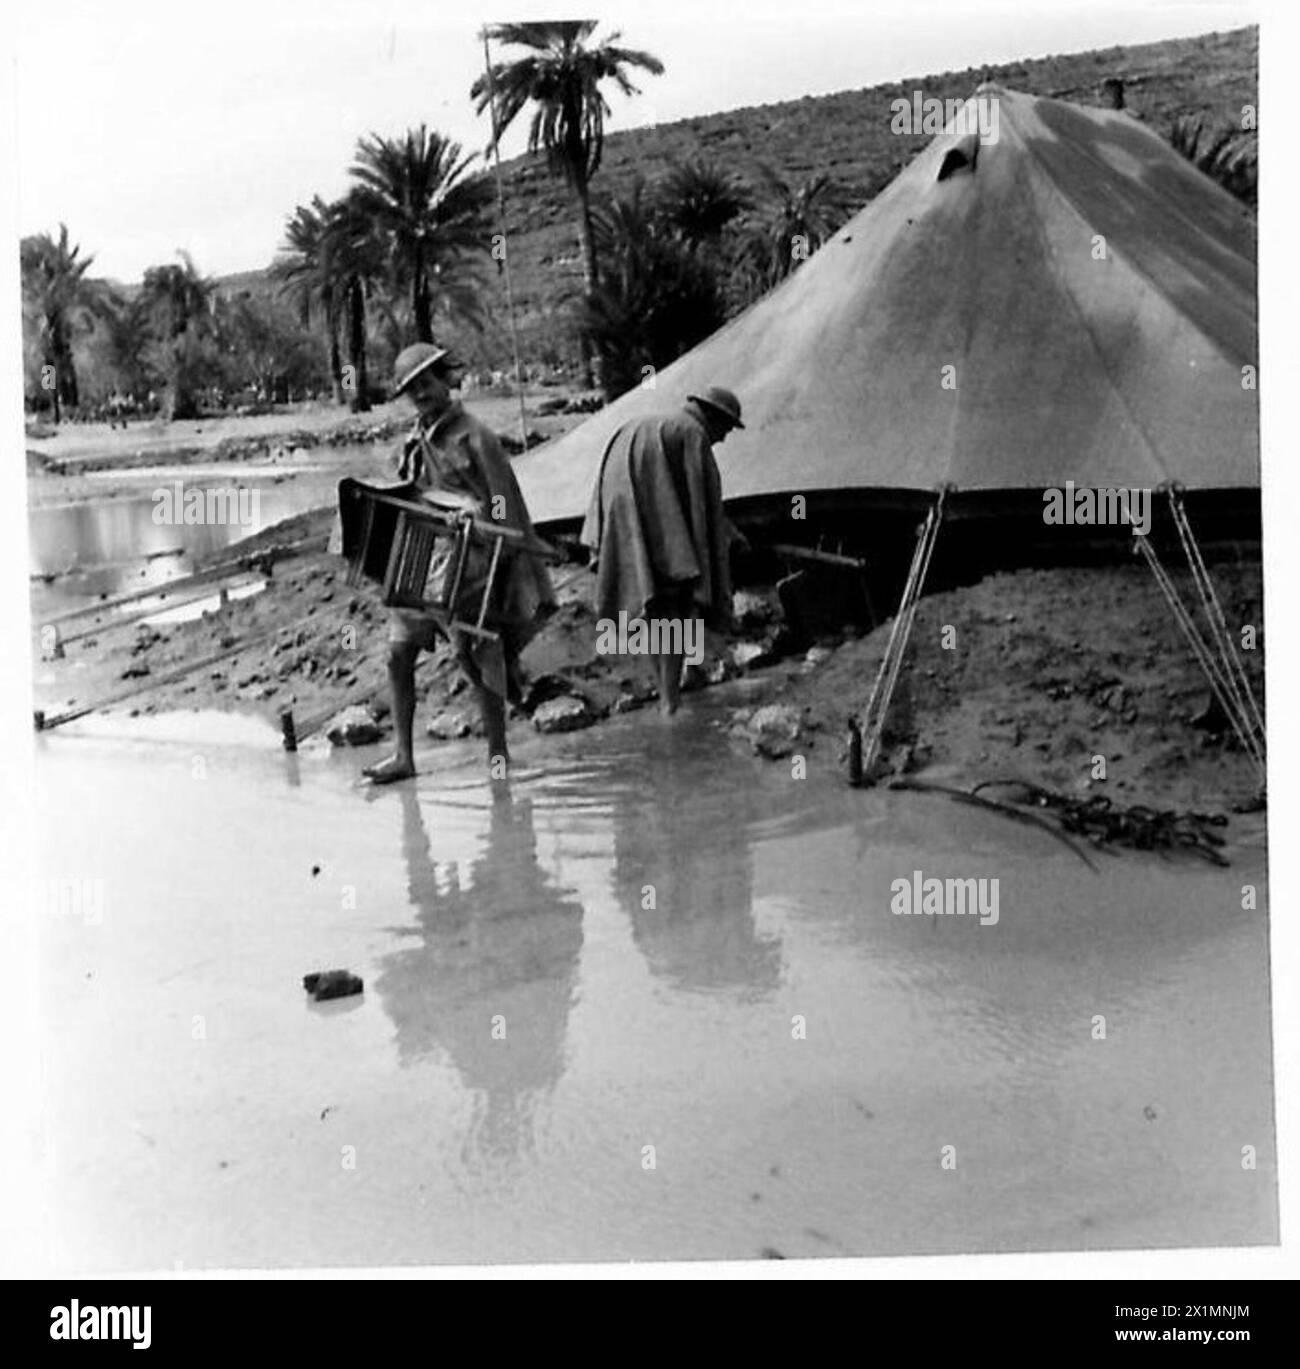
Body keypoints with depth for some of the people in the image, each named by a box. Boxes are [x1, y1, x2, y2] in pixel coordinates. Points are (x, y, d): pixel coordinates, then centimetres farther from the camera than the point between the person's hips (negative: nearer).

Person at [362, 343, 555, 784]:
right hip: (419, 564, 7)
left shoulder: (475, 438, -9)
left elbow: (506, 509, -10)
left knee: (476, 659, -1)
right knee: (398, 653, 1)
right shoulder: (416, 441, 12)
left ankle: (498, 754, 14)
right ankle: (403, 756, 7)